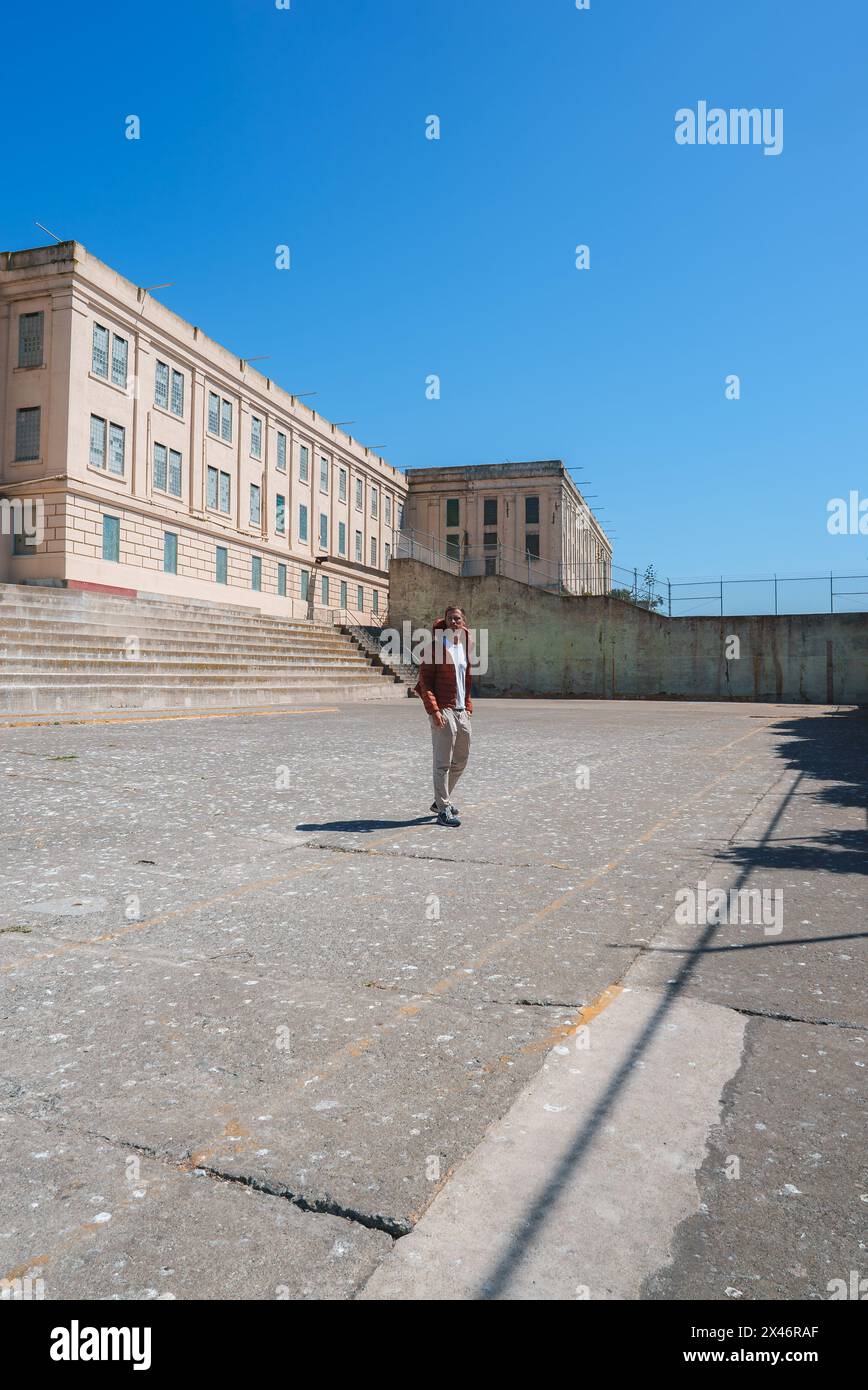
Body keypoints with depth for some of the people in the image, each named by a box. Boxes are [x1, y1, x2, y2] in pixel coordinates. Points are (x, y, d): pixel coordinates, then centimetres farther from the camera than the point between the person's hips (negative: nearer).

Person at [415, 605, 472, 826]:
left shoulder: (465, 646, 14)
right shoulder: (436, 644, -7)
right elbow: (425, 679, -12)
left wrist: (468, 706, 15)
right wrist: (433, 710, -19)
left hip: (462, 711, 8)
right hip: (443, 711, -8)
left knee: (461, 760, 16)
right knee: (443, 762, -5)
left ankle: (442, 799, 32)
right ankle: (443, 810, 2)